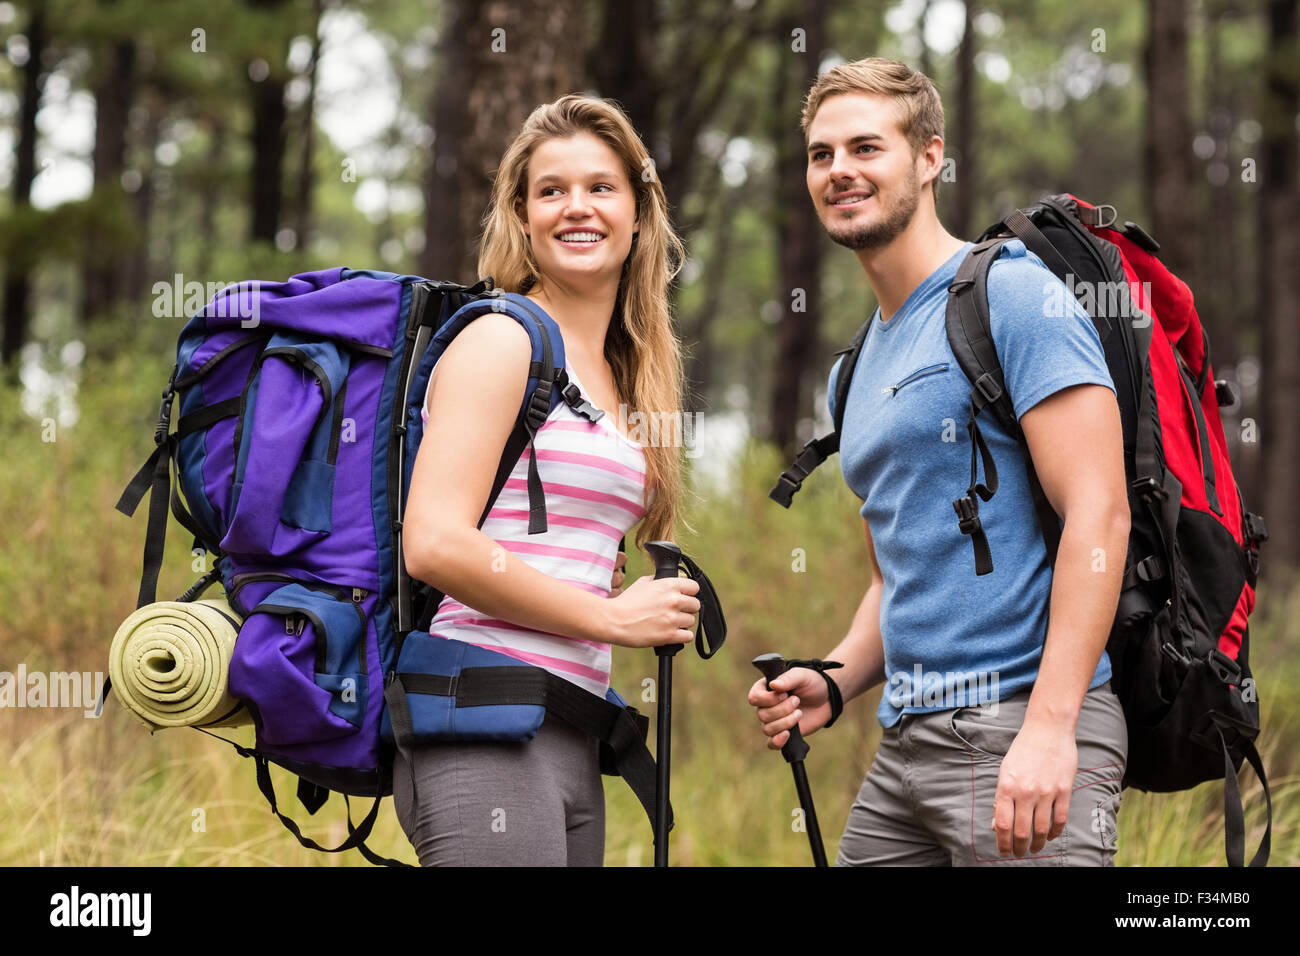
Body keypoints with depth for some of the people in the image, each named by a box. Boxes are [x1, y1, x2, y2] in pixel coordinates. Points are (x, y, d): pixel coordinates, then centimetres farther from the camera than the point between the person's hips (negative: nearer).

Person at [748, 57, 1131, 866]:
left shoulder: (1016, 297, -6)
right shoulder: (863, 363, 19)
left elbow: (1098, 514, -15)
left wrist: (1050, 726, -22)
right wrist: (830, 685, 7)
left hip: (1025, 733, -8)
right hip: (909, 741, 8)